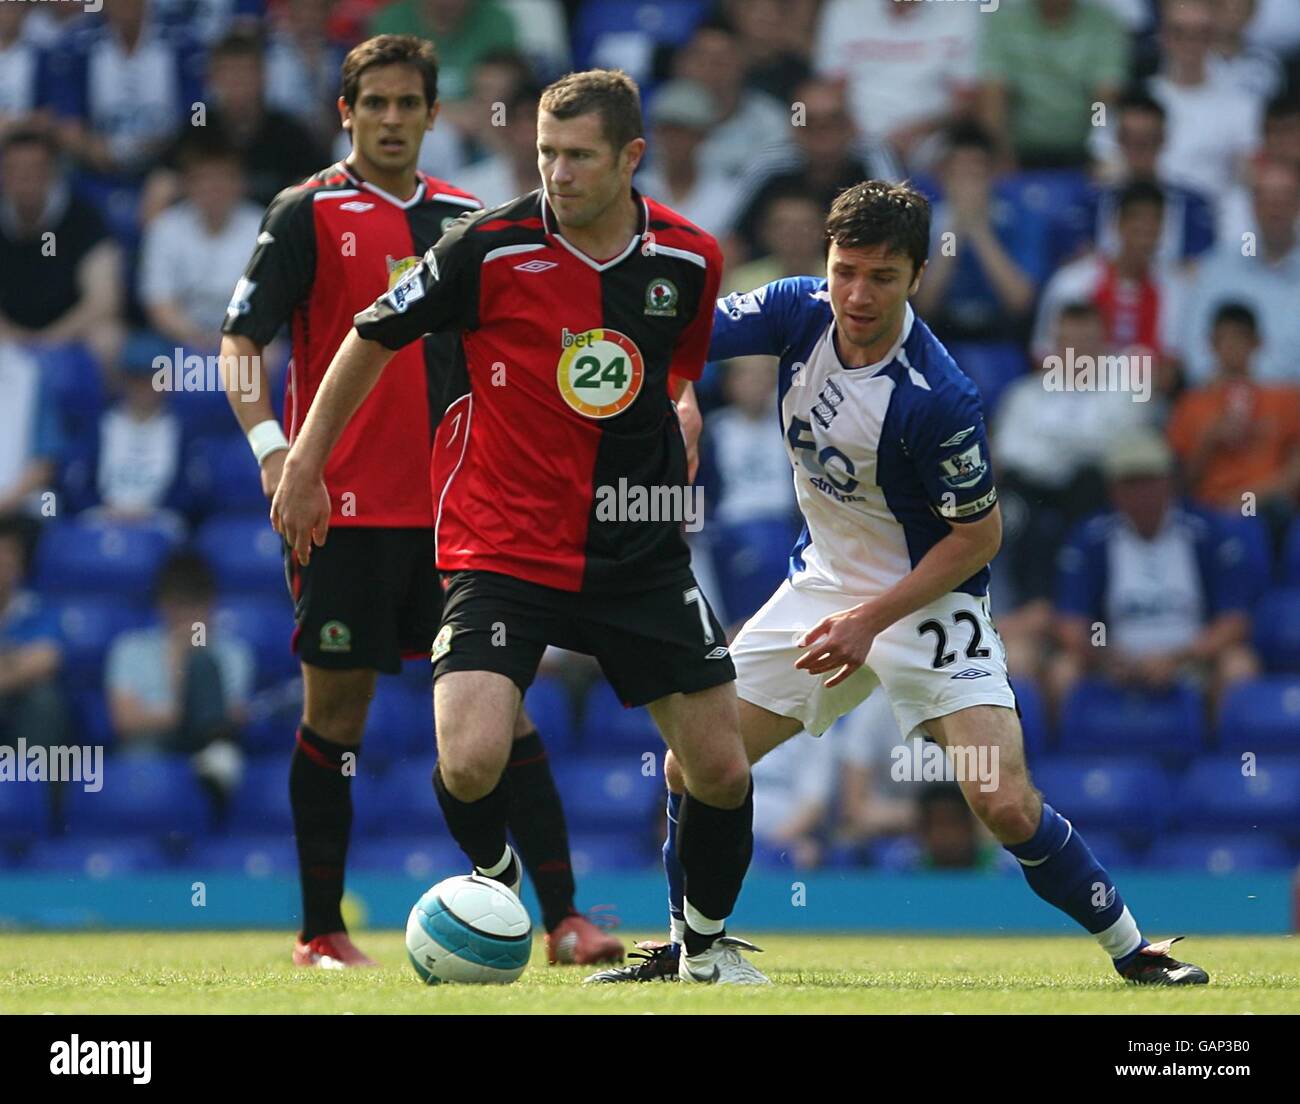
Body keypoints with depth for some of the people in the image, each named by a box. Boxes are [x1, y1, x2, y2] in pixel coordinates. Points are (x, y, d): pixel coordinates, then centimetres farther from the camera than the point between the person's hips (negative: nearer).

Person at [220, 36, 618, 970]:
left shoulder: (466, 218, 12)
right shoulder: (310, 213, -2)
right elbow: (242, 341, -5)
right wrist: (271, 447, -19)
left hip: (455, 509, 4)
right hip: (347, 508, -4)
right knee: (336, 710, 1)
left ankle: (563, 918, -3)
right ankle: (321, 933, 10)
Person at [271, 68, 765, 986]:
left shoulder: (690, 259, -2)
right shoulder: (490, 247, -12)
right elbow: (374, 339, 2)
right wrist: (305, 467, 5)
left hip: (640, 557, 3)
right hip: (503, 552, -3)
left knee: (721, 770, 2)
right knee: (471, 763, -20)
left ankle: (708, 941, 29)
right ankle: (495, 879, 15)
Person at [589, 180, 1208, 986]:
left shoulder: (938, 399, -28)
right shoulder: (801, 310, -11)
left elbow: (979, 535, -18)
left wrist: (872, 619, -21)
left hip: (929, 599, -6)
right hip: (824, 582, 6)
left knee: (1007, 807, -19)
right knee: (692, 767, 3)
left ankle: (1134, 951, -1)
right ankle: (684, 948, 23)